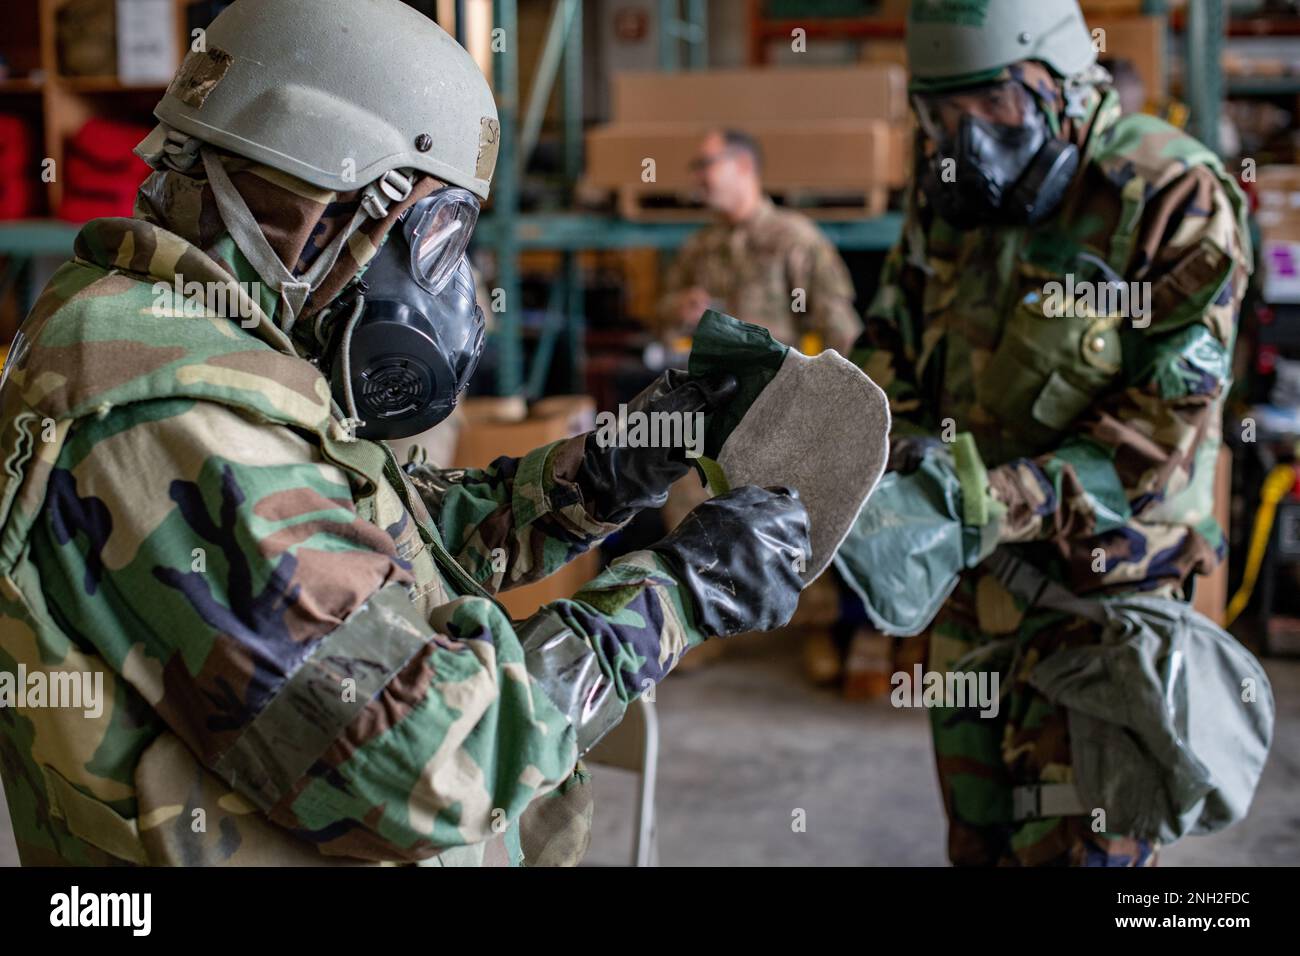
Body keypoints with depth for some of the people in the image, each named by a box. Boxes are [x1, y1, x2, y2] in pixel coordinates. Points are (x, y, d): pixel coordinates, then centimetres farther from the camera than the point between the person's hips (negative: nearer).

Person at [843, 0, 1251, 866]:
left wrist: (983, 506, -31)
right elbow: (890, 349, 6)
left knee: (1076, 839, -3)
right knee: (980, 837, 17)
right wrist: (908, 469, -15)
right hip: (971, 576, 6)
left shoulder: (1174, 197, -16)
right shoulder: (947, 188, 3)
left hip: (1099, 578, -6)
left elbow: (1161, 434, -21)